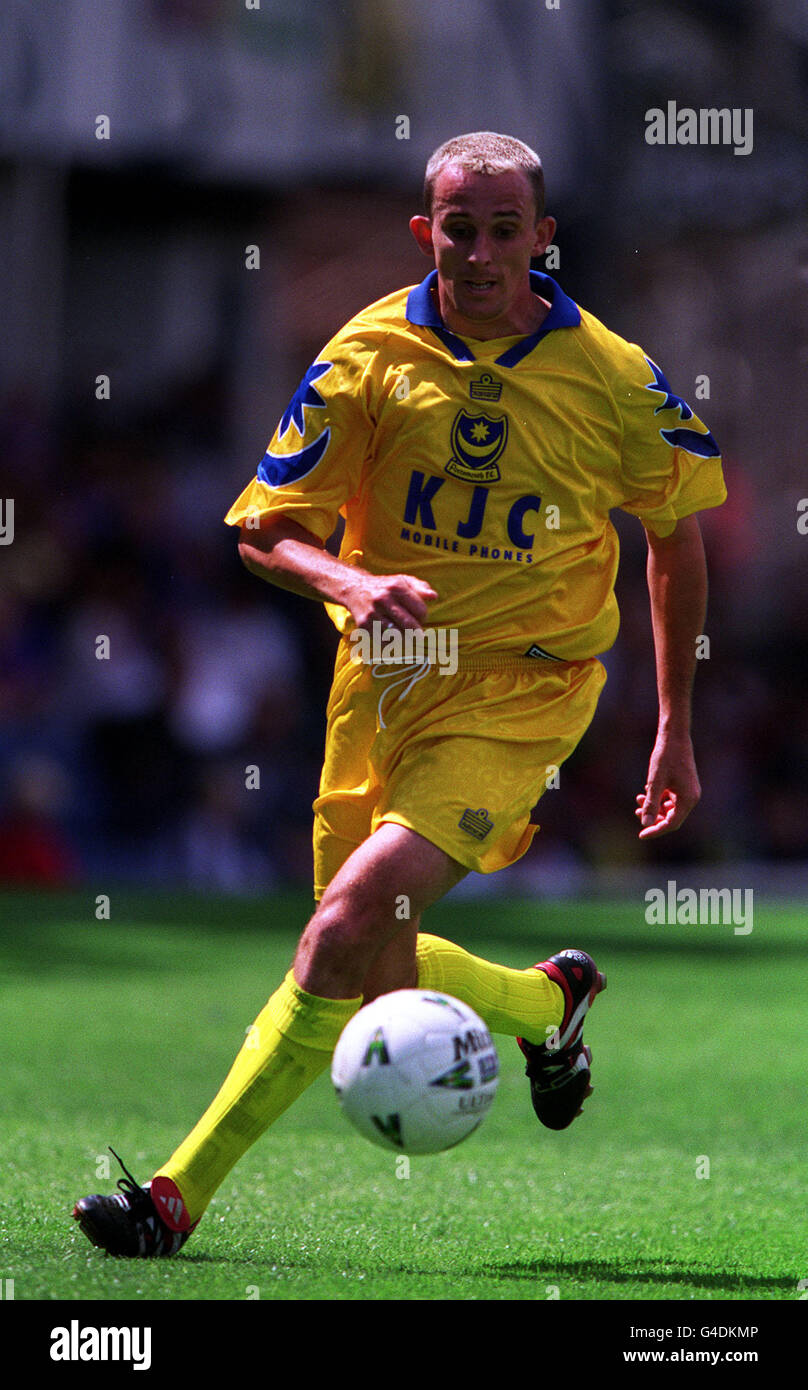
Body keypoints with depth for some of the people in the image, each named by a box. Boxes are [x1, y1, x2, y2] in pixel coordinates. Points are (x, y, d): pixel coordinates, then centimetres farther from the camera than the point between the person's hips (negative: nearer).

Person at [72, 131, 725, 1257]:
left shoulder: (613, 379, -8)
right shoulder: (372, 354, -7)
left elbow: (676, 538, 8)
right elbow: (263, 528, -3)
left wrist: (675, 732, 8)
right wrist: (352, 585, -25)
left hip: (519, 693, -4)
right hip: (384, 678, 4)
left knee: (347, 929, -22)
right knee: (382, 981, 13)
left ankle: (182, 1195, -18)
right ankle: (548, 1002, 46)